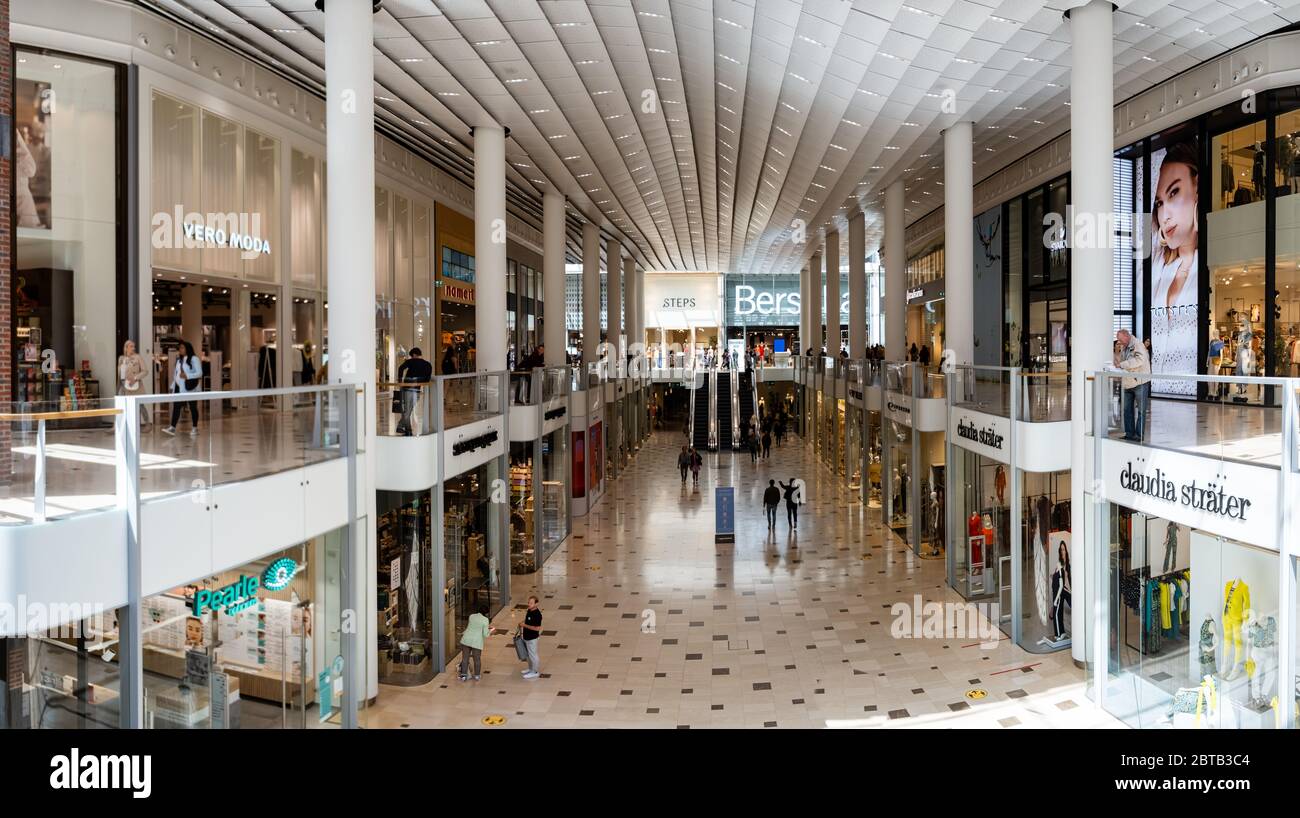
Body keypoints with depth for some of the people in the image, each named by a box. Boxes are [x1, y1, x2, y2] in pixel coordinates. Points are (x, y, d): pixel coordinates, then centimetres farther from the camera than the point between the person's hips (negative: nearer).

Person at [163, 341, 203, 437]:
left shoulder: (194, 359, -6)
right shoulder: (179, 359, 15)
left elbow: (199, 373, -12)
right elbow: (175, 373, 18)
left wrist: (187, 376, -21)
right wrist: (173, 385, 11)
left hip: (190, 388, -6)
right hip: (179, 388, 6)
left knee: (193, 407, 3)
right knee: (176, 407, -3)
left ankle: (195, 428, 12)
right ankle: (172, 427, -5)